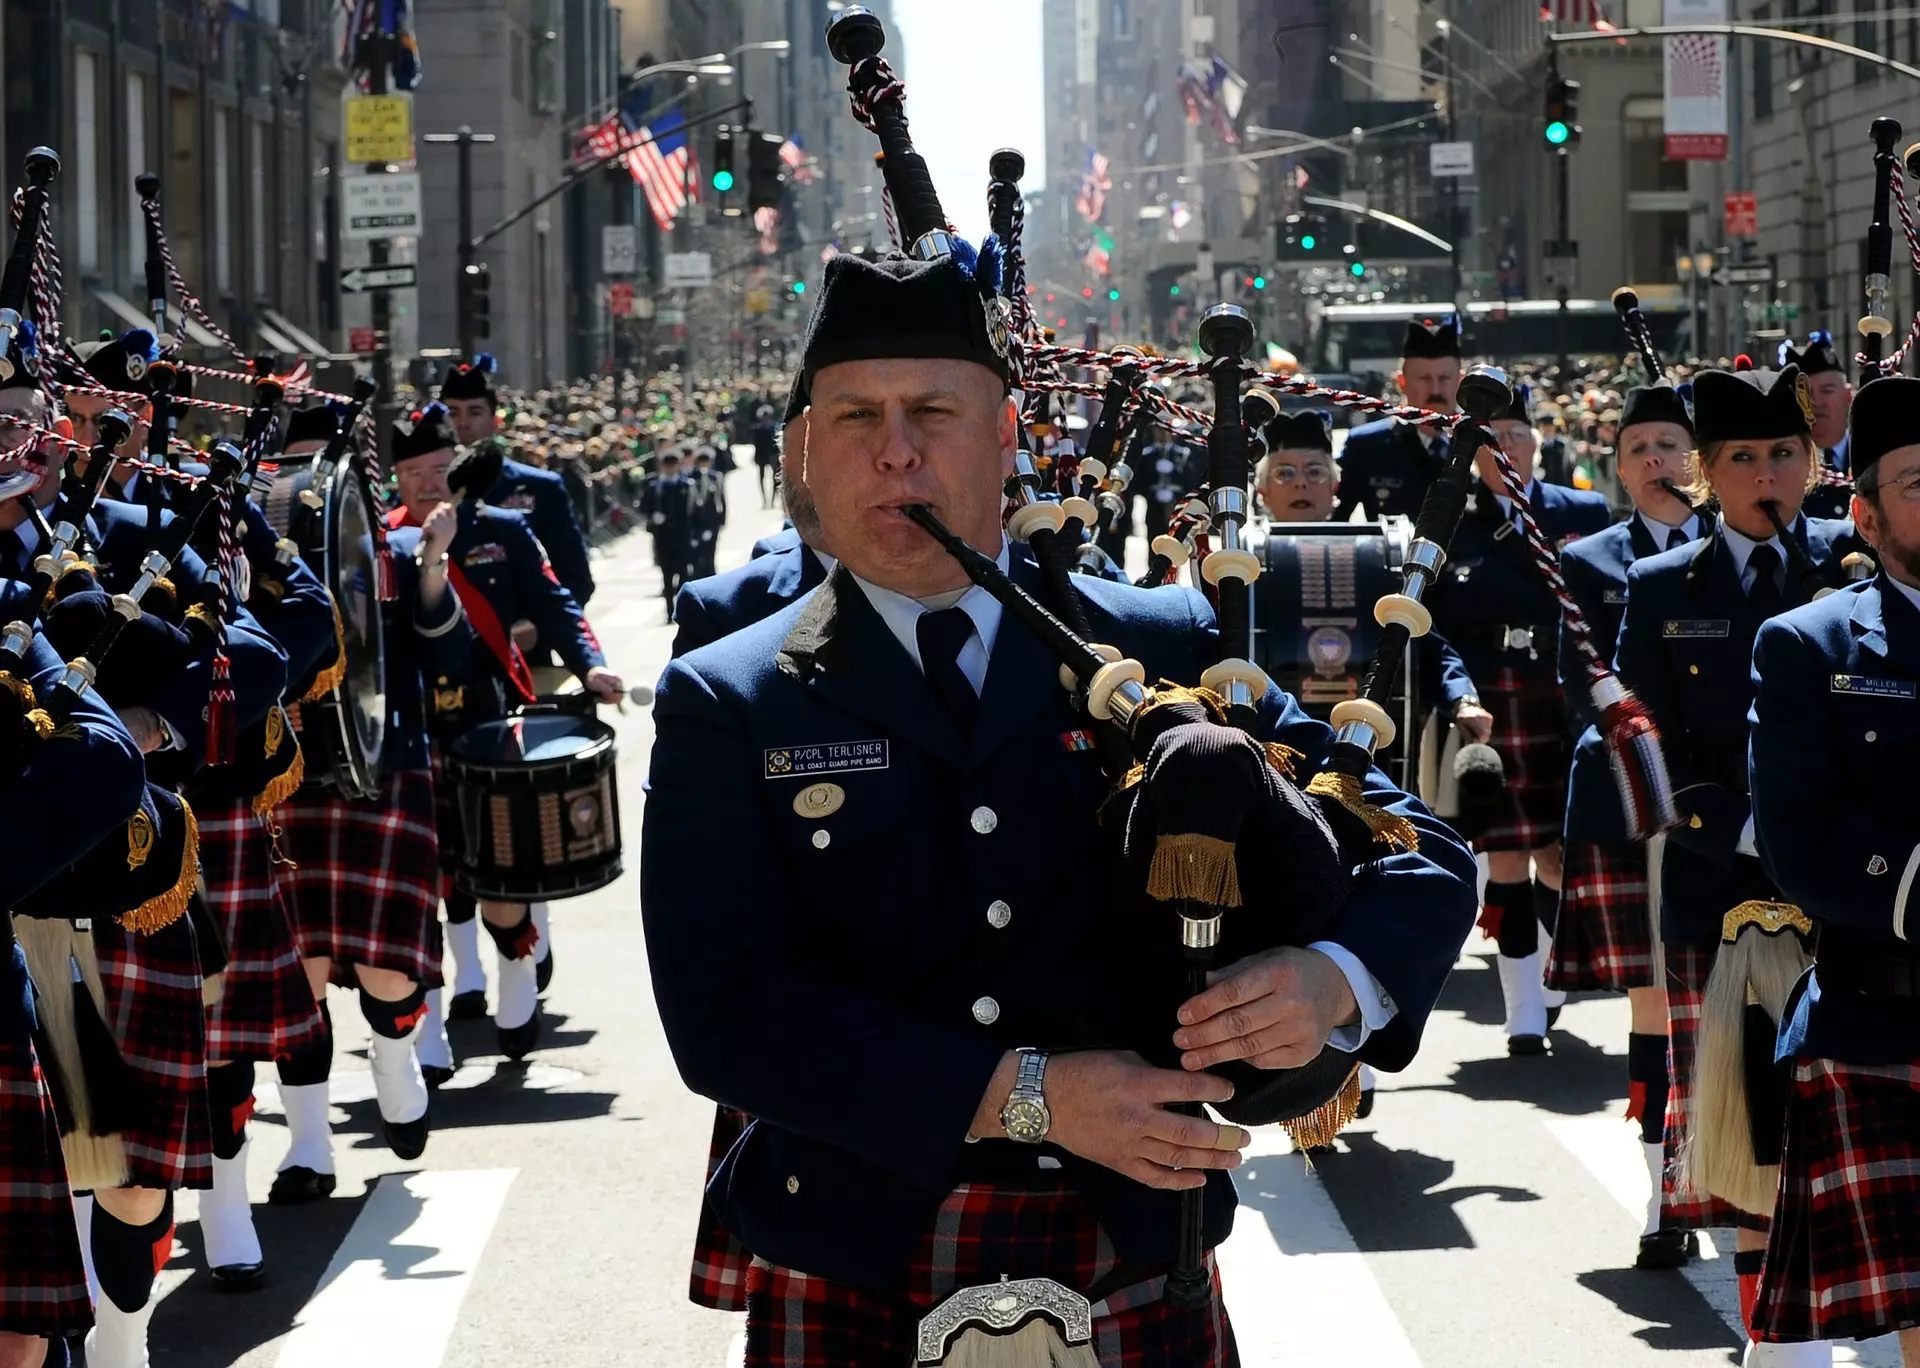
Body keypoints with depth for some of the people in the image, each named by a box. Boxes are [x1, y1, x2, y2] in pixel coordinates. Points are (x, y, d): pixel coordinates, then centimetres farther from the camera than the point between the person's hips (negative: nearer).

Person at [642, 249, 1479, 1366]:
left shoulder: (1166, 652, 3)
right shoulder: (728, 707, -1)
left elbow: (1421, 854, 4)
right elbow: (724, 1013, -12)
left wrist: (1335, 981, -20)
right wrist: (1024, 1094, -22)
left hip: (1136, 1273, 1)